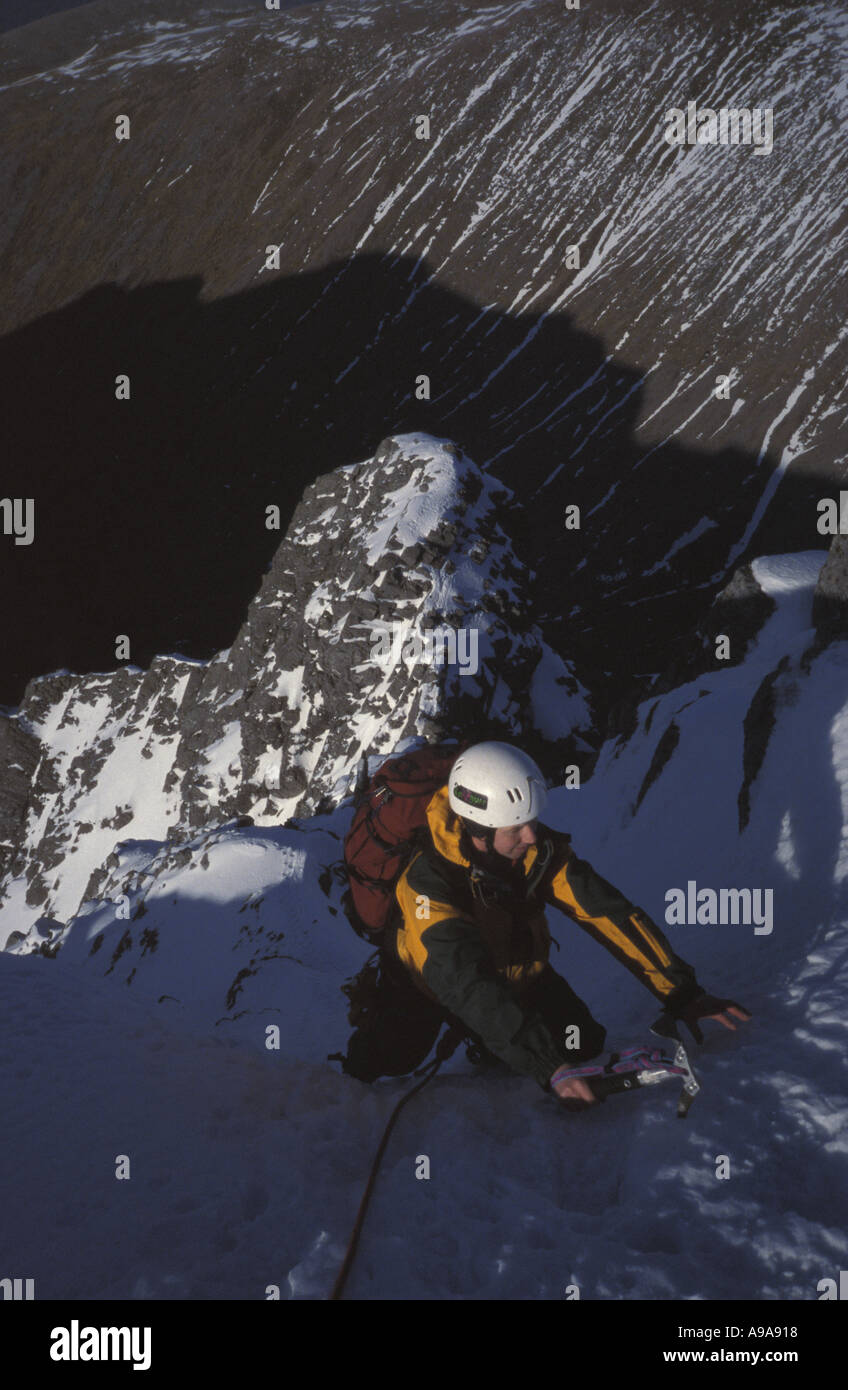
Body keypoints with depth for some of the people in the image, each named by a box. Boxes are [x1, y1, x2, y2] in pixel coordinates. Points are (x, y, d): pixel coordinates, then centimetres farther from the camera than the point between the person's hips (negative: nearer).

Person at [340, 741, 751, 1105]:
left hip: (512, 969, 4)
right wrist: (546, 1064, -55)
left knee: (582, 1045, -7)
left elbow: (609, 912, -26)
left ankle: (489, 1057, 20)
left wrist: (682, 992, -35)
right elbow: (467, 984, -48)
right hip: (428, 980, -4)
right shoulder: (428, 882, -40)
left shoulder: (540, 850, -25)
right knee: (381, 1064, -18)